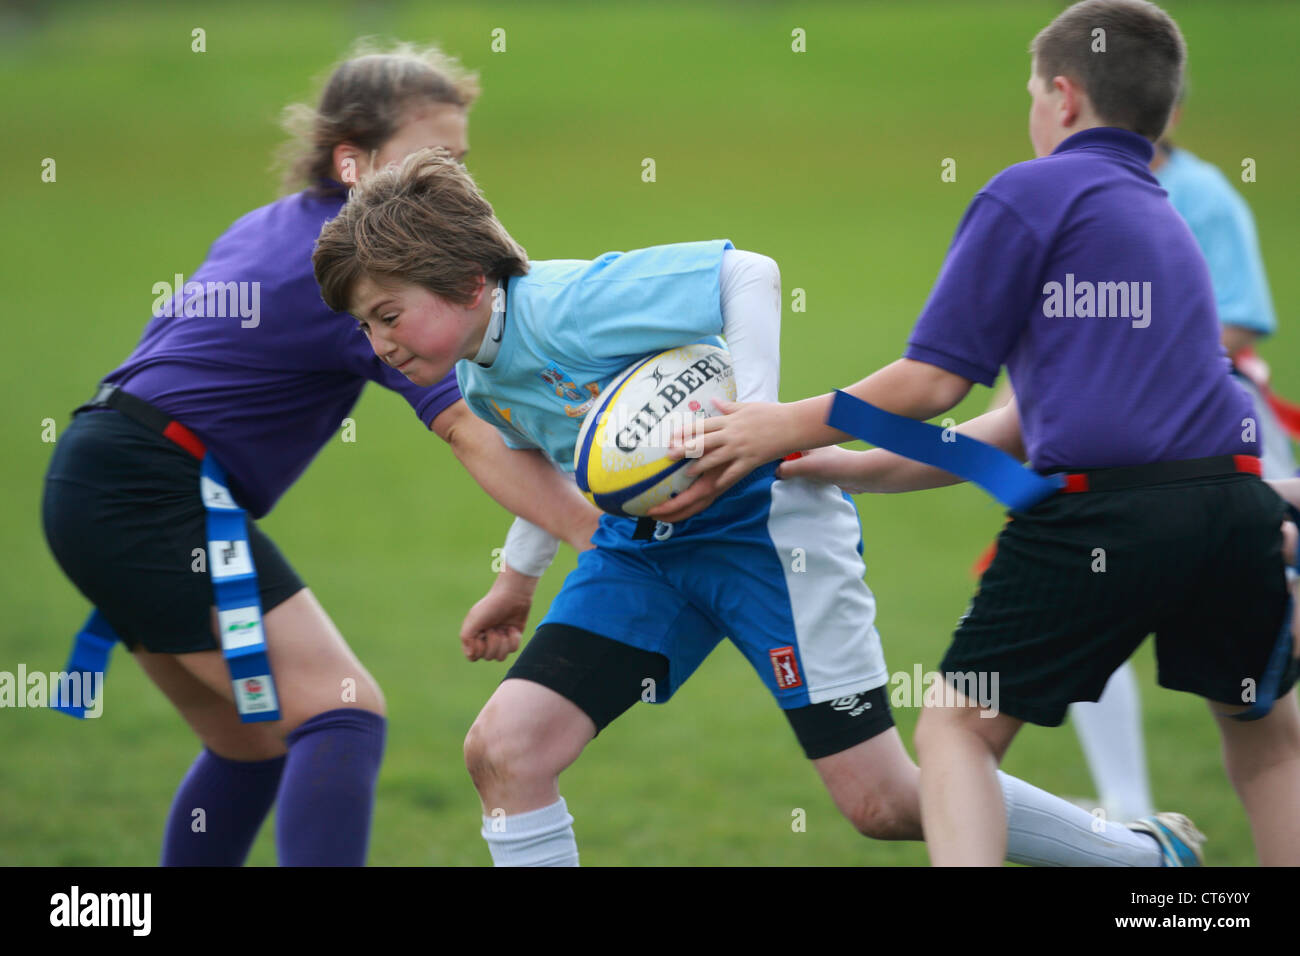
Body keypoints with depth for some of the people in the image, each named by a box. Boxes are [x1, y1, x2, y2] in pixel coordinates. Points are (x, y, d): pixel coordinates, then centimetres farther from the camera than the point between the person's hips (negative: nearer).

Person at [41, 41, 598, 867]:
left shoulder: (275, 227, 14)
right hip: (153, 496, -10)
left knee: (254, 742, 18)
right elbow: (472, 434, -22)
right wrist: (610, 538, -26)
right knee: (342, 713, -16)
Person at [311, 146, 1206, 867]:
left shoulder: (566, 306, -25)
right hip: (642, 545, 8)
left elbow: (748, 272, -26)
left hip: (763, 520, -8)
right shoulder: (479, 382, 1)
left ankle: (1144, 854, 14)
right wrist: (519, 576, 26)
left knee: (885, 803, -6)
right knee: (503, 747, -10)